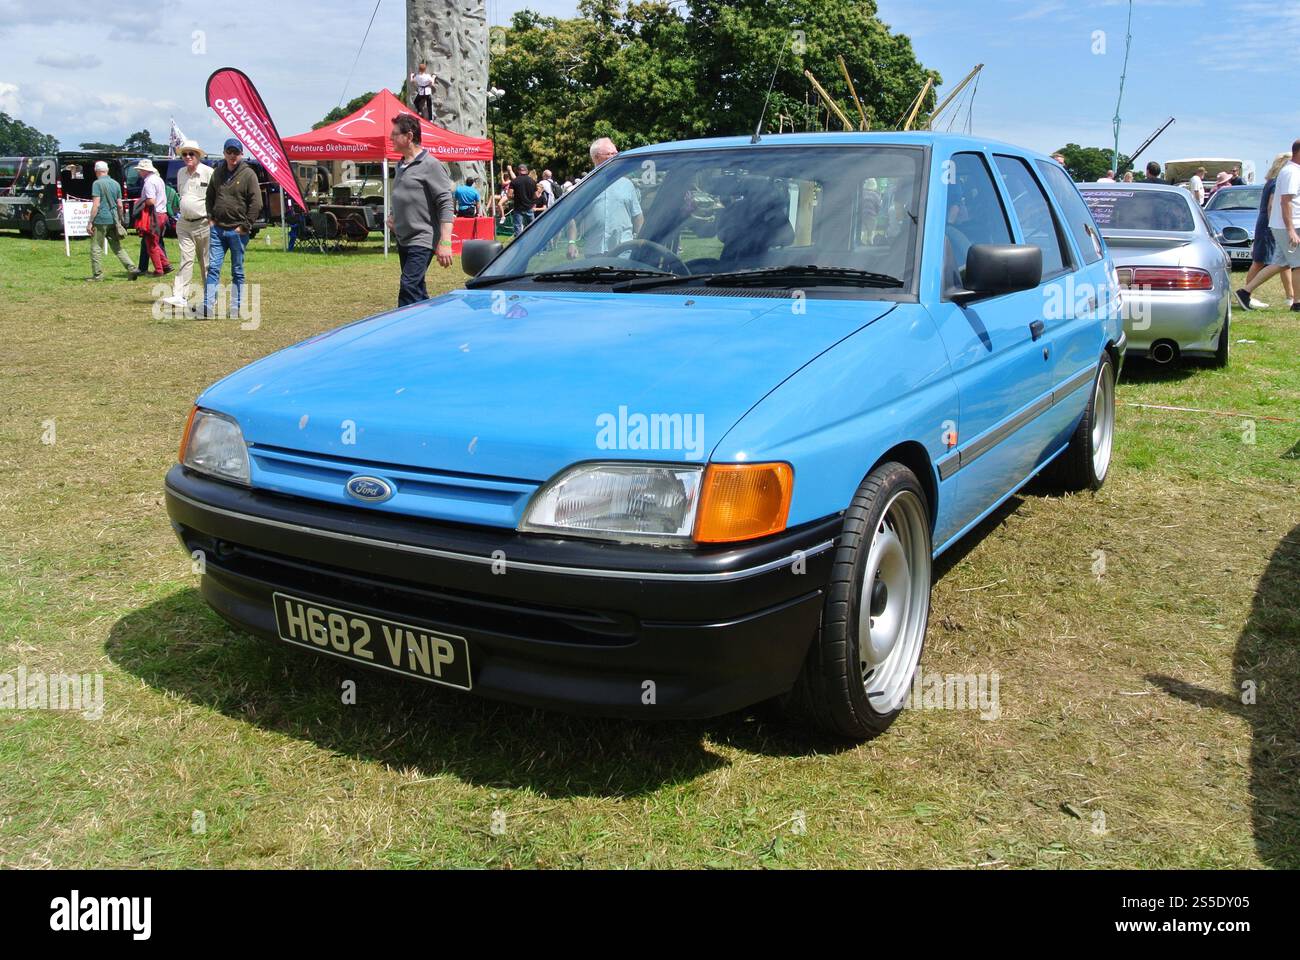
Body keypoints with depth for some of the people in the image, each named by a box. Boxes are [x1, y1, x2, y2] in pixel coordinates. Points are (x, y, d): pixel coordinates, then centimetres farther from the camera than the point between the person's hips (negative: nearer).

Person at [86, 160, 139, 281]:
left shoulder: (97, 183, -8)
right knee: (117, 247, 11)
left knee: (96, 248, 2)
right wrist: (120, 220, 22)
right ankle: (132, 269, -1)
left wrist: (90, 222, -12)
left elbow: (96, 204, -14)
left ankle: (97, 275, 4)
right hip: (113, 220, 6)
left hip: (101, 220, -6)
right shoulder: (115, 183, 11)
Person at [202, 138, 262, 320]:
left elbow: (256, 203, -9)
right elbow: (210, 196, 22)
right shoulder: (218, 173, 11)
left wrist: (245, 226, -11)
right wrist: (210, 218, 9)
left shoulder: (248, 174, -5)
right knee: (213, 267, -3)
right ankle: (207, 307, -5)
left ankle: (235, 308, 13)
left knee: (237, 271, 6)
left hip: (238, 231, -4)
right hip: (217, 228, 4)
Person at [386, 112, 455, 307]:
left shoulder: (431, 165, -10)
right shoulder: (401, 165, 15)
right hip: (403, 240, 9)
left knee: (409, 288, -17)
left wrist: (445, 243, -23)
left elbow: (445, 204, -15)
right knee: (418, 292, 13)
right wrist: (393, 217, 10)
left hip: (422, 240, -9)